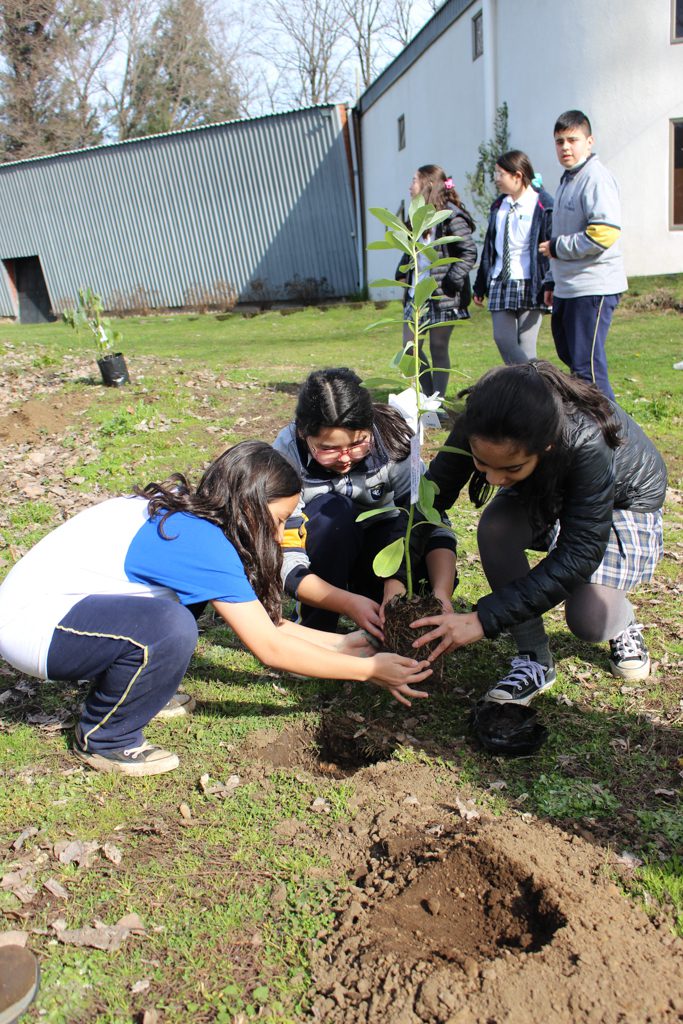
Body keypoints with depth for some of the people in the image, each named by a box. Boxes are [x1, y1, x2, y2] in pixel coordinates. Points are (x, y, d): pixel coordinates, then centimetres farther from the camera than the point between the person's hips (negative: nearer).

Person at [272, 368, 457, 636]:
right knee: (332, 510, -36)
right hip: (320, 557, -1)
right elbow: (287, 564, -30)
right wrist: (350, 603, -45)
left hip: (375, 548, 1)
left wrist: (441, 593, -41)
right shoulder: (286, 456, -28)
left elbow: (434, 522, -24)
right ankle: (312, 630, -16)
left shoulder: (391, 442, -23)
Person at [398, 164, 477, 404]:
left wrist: (451, 281, -20)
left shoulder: (450, 215, -10)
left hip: (442, 296, -8)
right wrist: (401, 273, 8)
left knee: (438, 349, 1)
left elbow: (469, 252, -13)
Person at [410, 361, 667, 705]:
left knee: (589, 619, -24)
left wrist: (484, 618, -44)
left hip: (623, 500, -4)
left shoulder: (587, 444, -43)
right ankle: (535, 662, -11)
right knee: (495, 528, -29)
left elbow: (578, 555, -40)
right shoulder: (481, 430, -33)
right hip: (546, 493, 4)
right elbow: (434, 493, -25)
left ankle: (623, 622, 15)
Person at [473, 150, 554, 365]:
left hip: (529, 286, -5)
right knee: (502, 339, -1)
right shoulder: (499, 206, 14)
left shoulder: (544, 206, -3)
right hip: (500, 283, 6)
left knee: (525, 346, -4)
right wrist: (480, 286, 15)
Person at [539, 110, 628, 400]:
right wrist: (552, 281, 22)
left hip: (593, 289, -10)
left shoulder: (596, 178, -12)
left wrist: (557, 246, -13)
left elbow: (604, 234, -24)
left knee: (587, 367, -10)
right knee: (569, 355, 16)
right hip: (568, 289, 10)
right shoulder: (568, 179, 19)